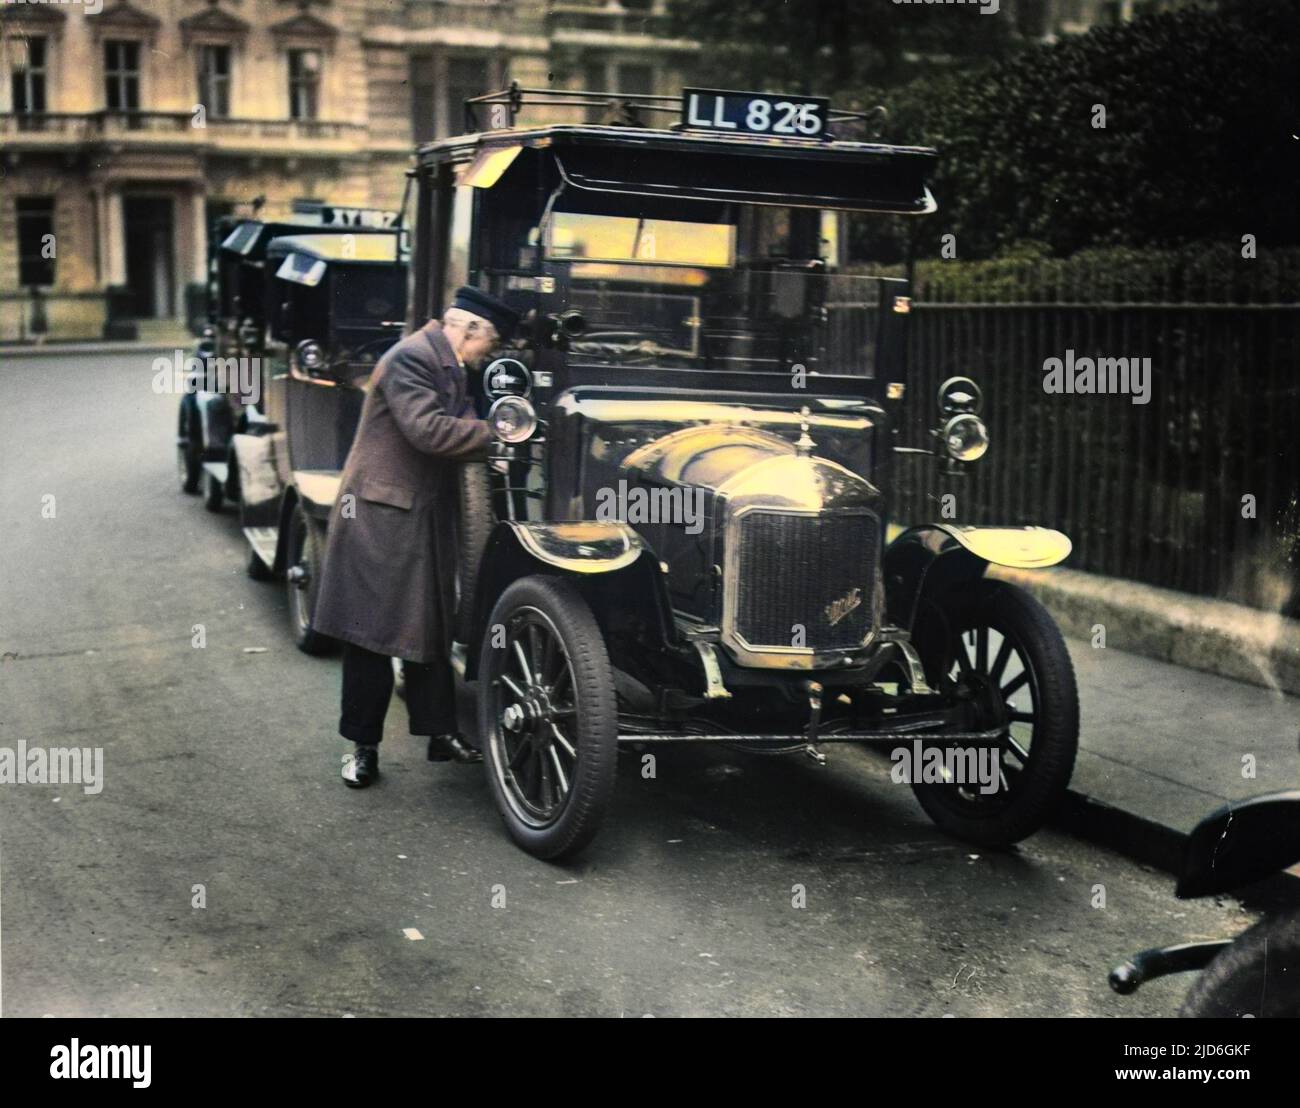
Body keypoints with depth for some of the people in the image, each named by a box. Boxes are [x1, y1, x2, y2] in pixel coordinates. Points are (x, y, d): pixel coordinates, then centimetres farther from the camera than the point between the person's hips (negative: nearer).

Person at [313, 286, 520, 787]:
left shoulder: (450, 366, 14)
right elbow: (427, 430, -27)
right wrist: (496, 432, -22)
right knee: (372, 632, -2)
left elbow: (454, 432, 11)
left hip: (426, 517, 9)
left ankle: (441, 732, 21)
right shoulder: (410, 359, -16)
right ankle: (364, 746, 7)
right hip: (381, 516, -9)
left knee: (432, 627, 13)